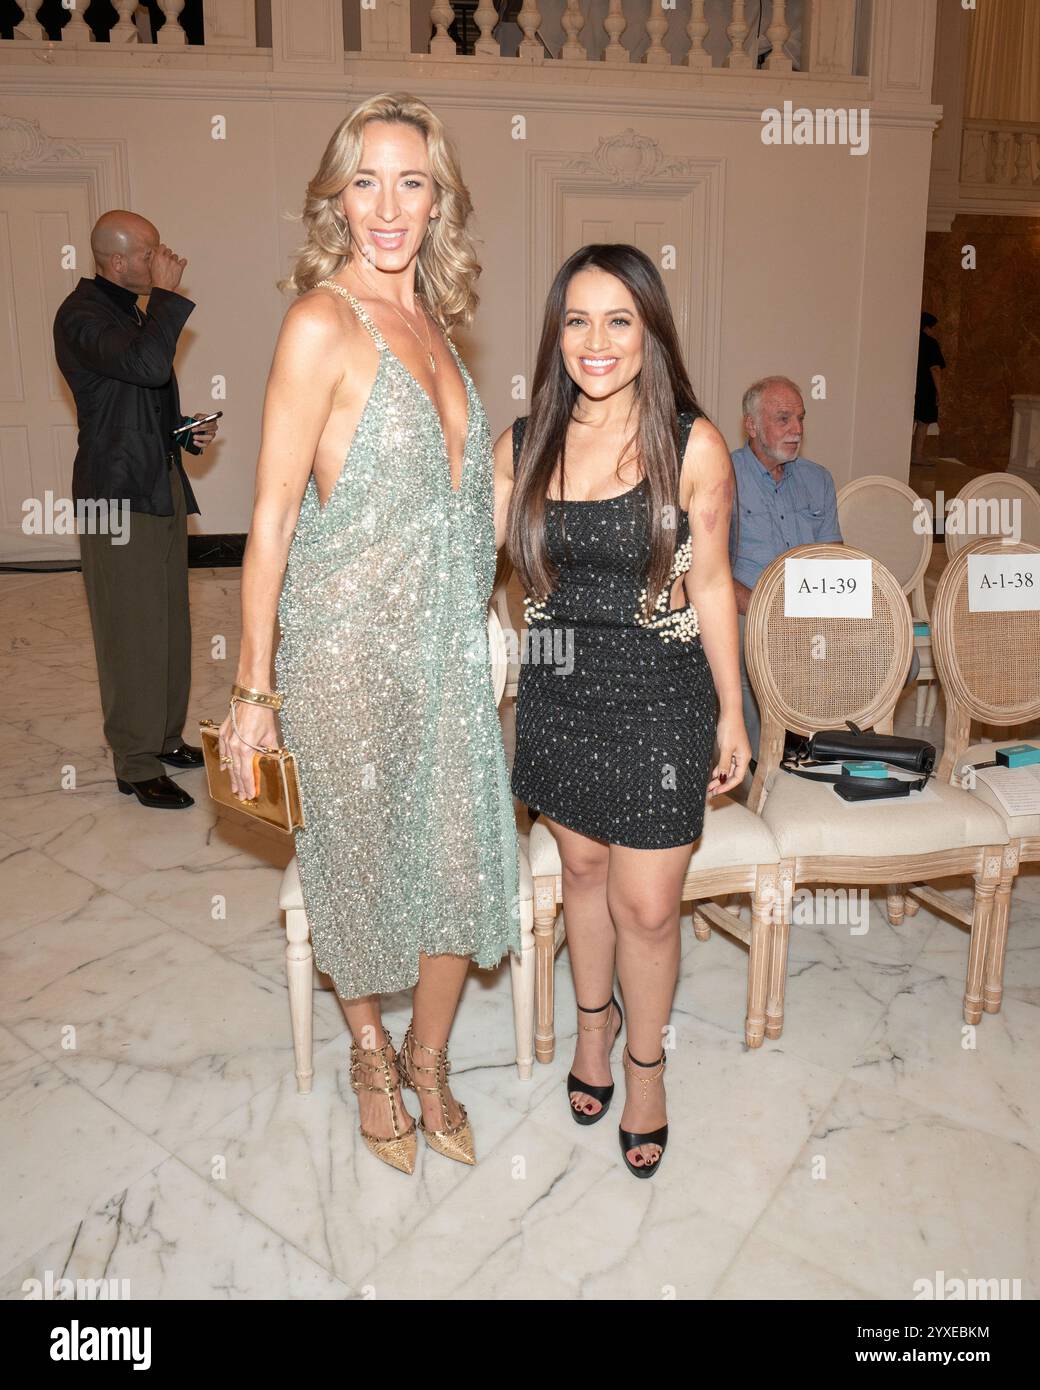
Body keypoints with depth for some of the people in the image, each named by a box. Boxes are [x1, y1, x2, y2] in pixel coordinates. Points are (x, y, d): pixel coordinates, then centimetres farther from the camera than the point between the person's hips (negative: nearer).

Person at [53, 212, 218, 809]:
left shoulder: (133, 311, 16)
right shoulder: (81, 315, -13)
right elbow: (147, 364, -32)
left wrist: (188, 430, 8)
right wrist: (167, 294, -19)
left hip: (162, 486, 9)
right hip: (119, 494, -9)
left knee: (170, 625, 14)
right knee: (133, 634, -4)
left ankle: (165, 738, 28)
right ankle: (137, 765, 6)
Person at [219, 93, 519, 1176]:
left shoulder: (429, 319, 9)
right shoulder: (323, 322, -12)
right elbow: (272, 516, -13)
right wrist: (253, 690, -12)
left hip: (449, 645, 6)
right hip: (347, 647, -6)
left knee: (461, 863, 10)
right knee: (362, 862, 12)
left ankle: (428, 1065, 34)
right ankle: (369, 1047, 40)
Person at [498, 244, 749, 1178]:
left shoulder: (694, 447, -10)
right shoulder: (524, 445, -2)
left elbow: (710, 584, -4)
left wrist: (732, 714, 0)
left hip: (659, 697, -3)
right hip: (557, 691, 3)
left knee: (646, 905, 4)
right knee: (582, 867, 20)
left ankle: (645, 1063, 33)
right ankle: (594, 1017, 47)